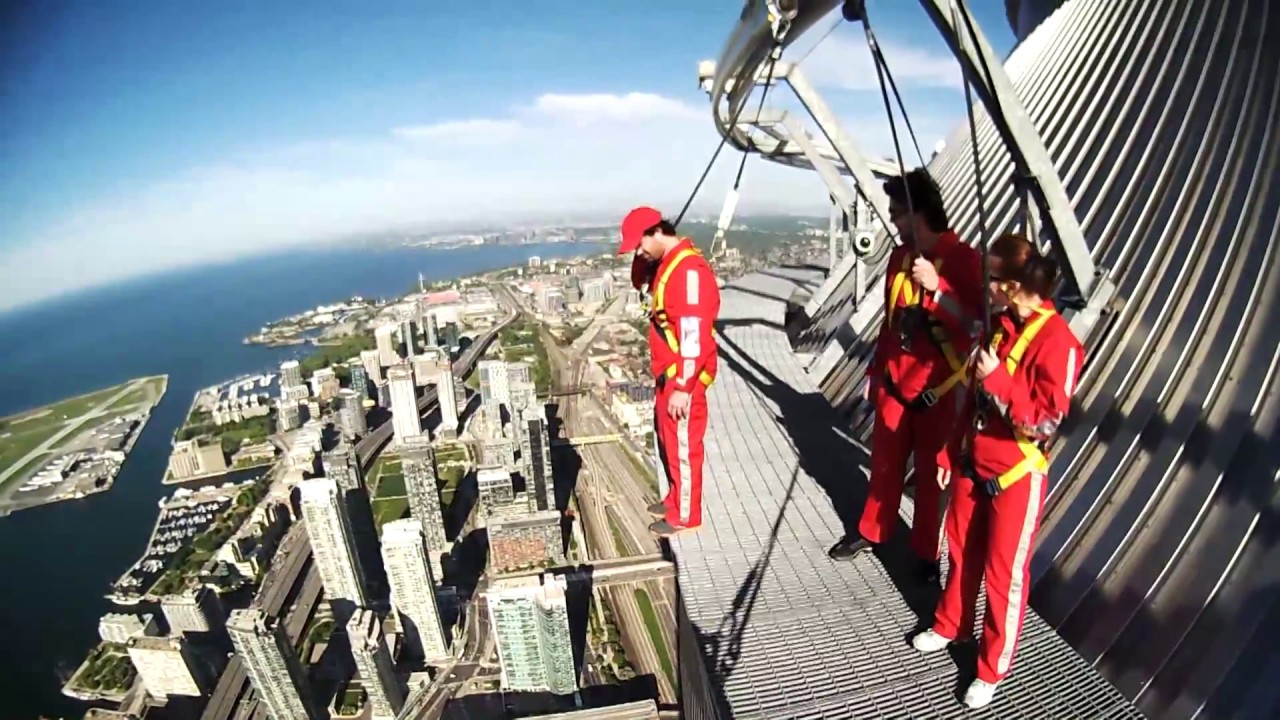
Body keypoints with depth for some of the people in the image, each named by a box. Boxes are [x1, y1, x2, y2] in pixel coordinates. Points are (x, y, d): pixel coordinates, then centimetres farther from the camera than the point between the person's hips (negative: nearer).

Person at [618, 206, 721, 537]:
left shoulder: (689, 269, -23)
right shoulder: (666, 263, 8)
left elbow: (693, 336, -26)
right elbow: (639, 282, 25)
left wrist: (682, 387, -24)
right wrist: (642, 255, 4)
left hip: (684, 378, -10)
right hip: (669, 374, 10)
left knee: (683, 446, 5)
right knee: (667, 441, 21)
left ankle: (685, 515, 23)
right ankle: (675, 499, 39)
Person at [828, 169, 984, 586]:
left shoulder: (964, 259, -13)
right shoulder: (899, 257, 6)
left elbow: (975, 322, -21)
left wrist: (936, 287, -30)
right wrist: (875, 370, 14)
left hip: (938, 388, -5)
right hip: (895, 382, 5)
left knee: (931, 472, 10)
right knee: (885, 463, 16)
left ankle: (927, 552, 28)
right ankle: (872, 532, 34)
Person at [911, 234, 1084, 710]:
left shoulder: (1057, 342, -19)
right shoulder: (999, 324, 3)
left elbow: (1045, 423, -22)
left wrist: (998, 379, -29)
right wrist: (951, 453, 12)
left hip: (1015, 477, -7)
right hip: (972, 465, 7)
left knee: (1004, 572, 9)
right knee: (960, 550, 21)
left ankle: (992, 669, 29)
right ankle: (951, 626, 43)